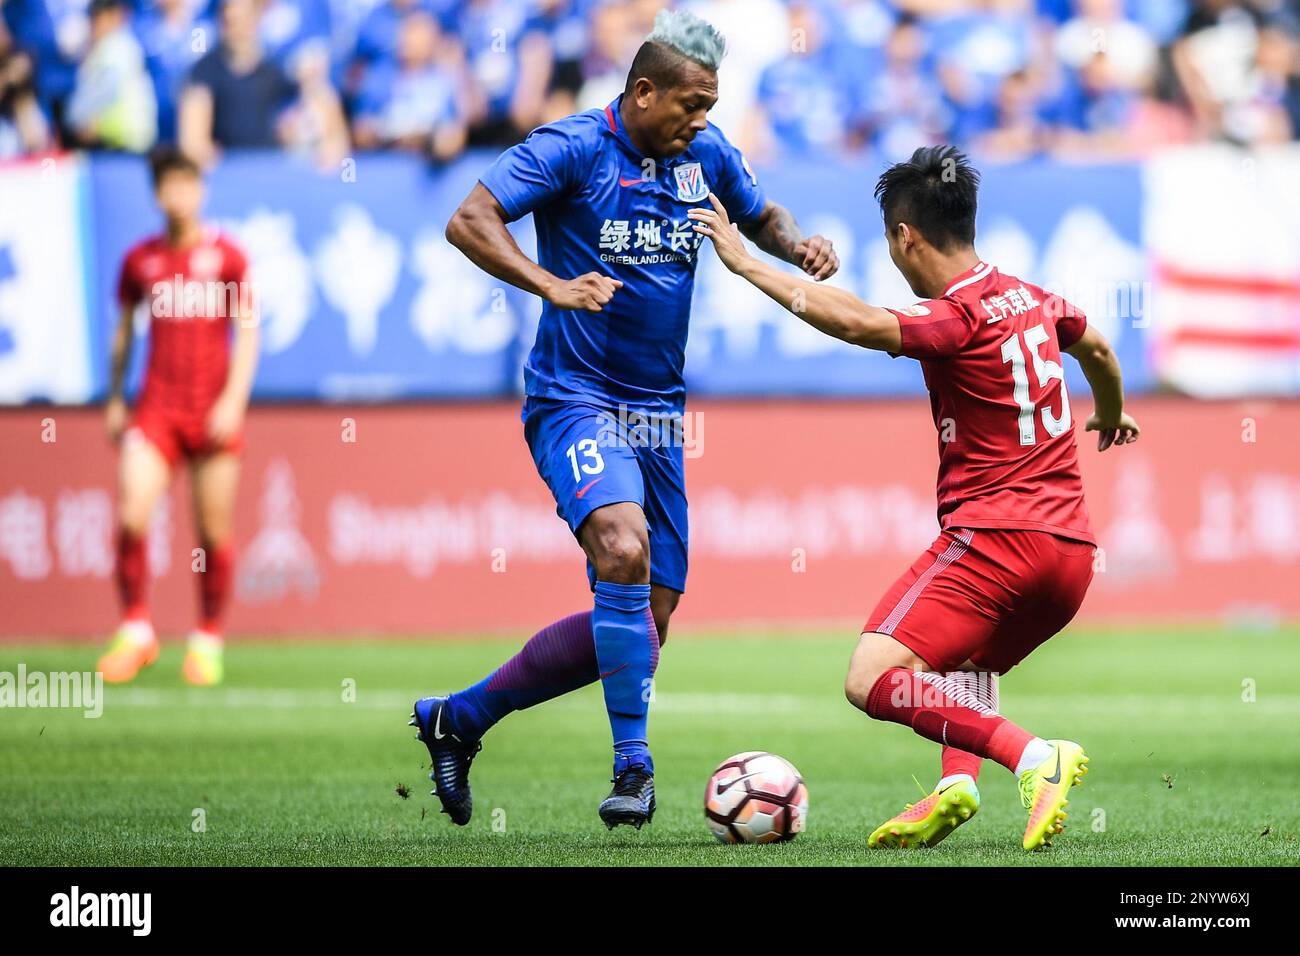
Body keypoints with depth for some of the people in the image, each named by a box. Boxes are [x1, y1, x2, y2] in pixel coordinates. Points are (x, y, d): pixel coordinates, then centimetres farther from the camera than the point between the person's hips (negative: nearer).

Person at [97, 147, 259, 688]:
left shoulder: (226, 257, 1)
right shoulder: (140, 260, 8)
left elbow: (248, 332, 0)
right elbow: (123, 332, 19)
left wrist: (233, 400, -10)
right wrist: (114, 401, 16)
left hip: (213, 414, -1)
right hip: (156, 409, 1)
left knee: (214, 532, 0)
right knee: (131, 517, -14)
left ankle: (207, 641, 15)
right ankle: (135, 632, -2)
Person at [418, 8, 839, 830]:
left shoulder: (705, 154, 6)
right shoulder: (575, 147, -11)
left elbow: (763, 217, 24)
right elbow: (469, 221, -18)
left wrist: (800, 246, 1)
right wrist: (550, 285, -32)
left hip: (657, 413, 7)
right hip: (576, 399, -7)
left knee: (645, 624, 5)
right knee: (623, 545, -33)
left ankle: (458, 718, 21)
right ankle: (634, 764, -25)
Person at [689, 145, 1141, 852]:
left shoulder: (958, 316, -11)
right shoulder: (1032, 299, 15)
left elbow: (857, 323, -27)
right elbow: (1097, 350, 36)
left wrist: (746, 263, -21)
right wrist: (1110, 417, 58)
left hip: (993, 535, -9)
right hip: (1071, 550, 9)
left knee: (872, 680, -14)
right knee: (968, 660, 33)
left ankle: (1034, 758, -26)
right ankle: (957, 783, 5)